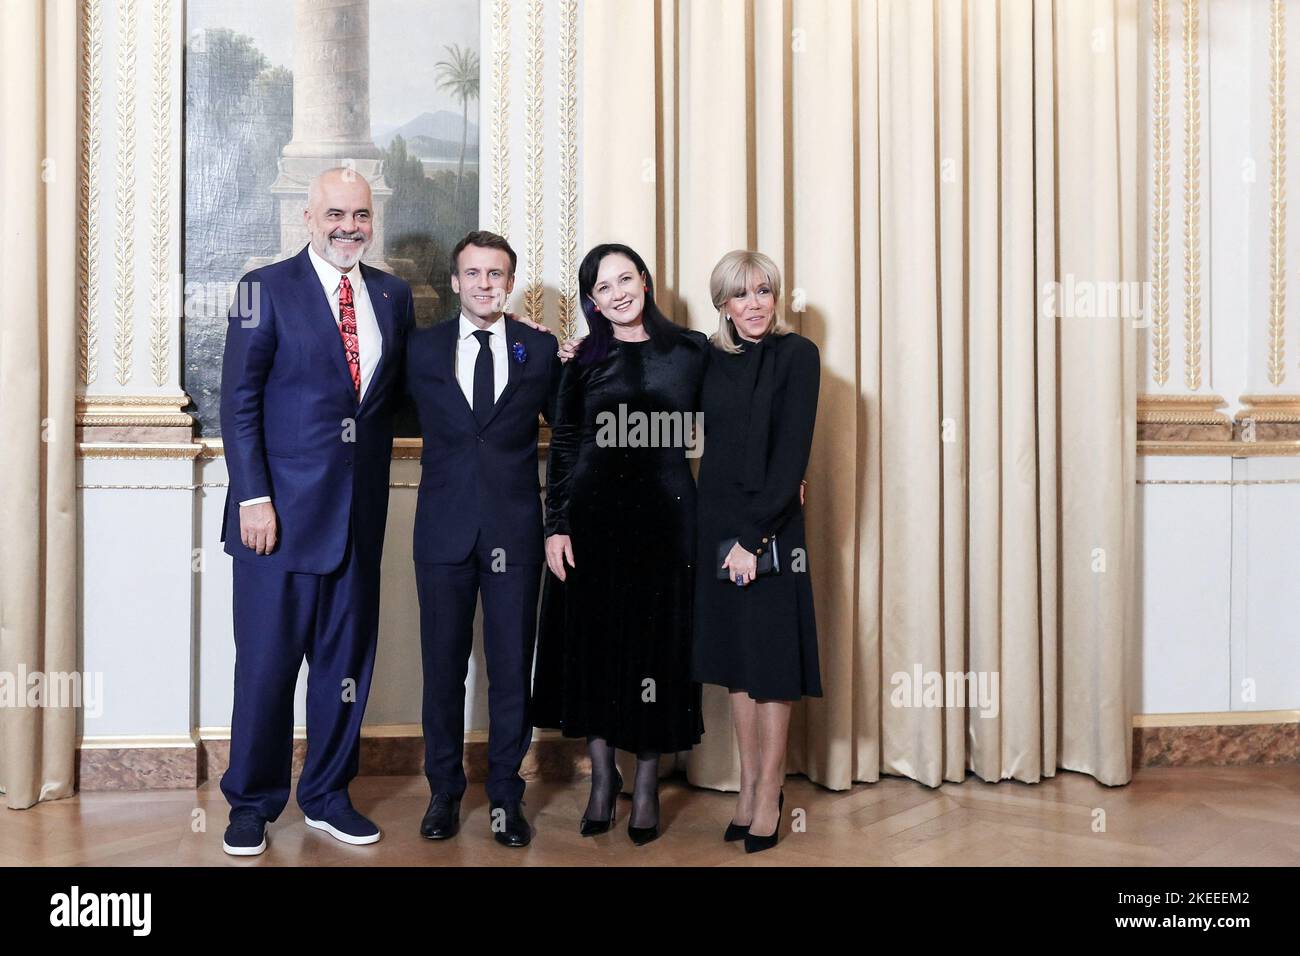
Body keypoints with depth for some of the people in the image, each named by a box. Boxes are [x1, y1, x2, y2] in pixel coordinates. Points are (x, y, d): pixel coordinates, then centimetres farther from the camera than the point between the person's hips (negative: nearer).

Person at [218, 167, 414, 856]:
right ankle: (253, 804, 22)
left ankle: (327, 795, 27)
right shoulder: (267, 287, -2)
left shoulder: (393, 295, 10)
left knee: (347, 660, 11)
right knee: (267, 663, 4)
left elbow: (397, 390, 17)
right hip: (281, 510, -4)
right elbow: (239, 399, -7)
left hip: (360, 512, 4)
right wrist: (253, 497, -13)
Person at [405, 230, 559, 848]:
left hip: (514, 527, 0)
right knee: (443, 666, 7)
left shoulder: (541, 348, 6)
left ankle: (506, 797, 18)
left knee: (512, 667, 4)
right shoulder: (423, 348, 8)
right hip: (444, 529, 1)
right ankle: (444, 792, 22)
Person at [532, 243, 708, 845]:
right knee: (592, 639, 6)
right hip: (593, 513, 1)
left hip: (666, 512, -1)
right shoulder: (583, 360, 5)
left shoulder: (692, 350, 4)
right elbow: (562, 447, 4)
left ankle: (647, 784, 19)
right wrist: (556, 525, -3)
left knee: (658, 643, 4)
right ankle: (603, 776, 23)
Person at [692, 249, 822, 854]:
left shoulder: (797, 355, -6)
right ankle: (748, 788, 22)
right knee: (734, 656, 11)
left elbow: (792, 453, -12)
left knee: (771, 662, 2)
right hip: (717, 523, 5)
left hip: (770, 528, -5)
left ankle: (769, 794, 14)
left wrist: (755, 535, -17)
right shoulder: (711, 360, 8)